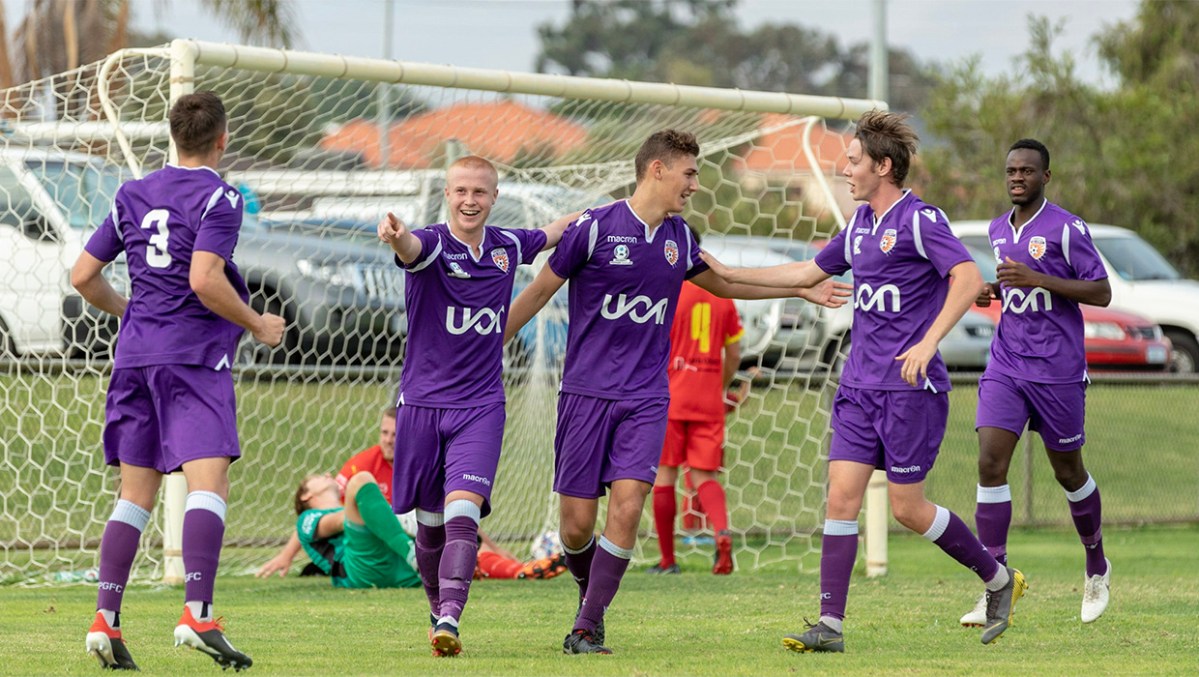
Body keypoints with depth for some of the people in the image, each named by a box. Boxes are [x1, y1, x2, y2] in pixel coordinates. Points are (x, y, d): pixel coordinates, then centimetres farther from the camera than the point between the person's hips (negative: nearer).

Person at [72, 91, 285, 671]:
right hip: (194, 356, -6)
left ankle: (105, 620, 3)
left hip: (134, 356, 6)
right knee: (209, 486, -12)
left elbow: (83, 275, 14)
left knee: (135, 494, 10)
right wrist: (258, 325, -5)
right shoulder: (219, 199, -6)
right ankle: (197, 614, -25)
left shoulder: (133, 196, 14)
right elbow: (204, 280, -19)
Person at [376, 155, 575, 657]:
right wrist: (395, 236, -59)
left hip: (480, 407, 1)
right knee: (431, 523, 9)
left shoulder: (507, 247, 5)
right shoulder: (432, 245, -10)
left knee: (463, 514, -17)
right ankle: (439, 611, 31)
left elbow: (551, 234, 28)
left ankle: (450, 622, -27)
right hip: (422, 403, -1)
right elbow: (412, 249, -36)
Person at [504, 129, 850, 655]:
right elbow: (539, 291, 1)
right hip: (586, 392, -3)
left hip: (646, 399, 3)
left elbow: (722, 283, 28)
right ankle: (590, 594, 28)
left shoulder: (679, 237, 9)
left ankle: (586, 629, -6)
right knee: (577, 524, -3)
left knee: (627, 508, -14)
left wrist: (802, 290, 30)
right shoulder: (596, 227, -8)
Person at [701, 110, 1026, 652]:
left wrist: (928, 342, -30)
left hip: (911, 388, -8)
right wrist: (726, 274, 24)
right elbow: (809, 272, 26)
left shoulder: (919, 219, -11)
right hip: (860, 384, 8)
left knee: (907, 508, -3)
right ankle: (830, 624, -4)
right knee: (842, 493, -3)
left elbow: (969, 278, -23)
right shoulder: (861, 224, 14)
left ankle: (998, 579, 18)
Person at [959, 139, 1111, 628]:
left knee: (1068, 472, 9)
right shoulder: (999, 230, 12)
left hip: (1057, 370, -5)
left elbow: (1101, 293, -11)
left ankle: (1097, 568, 35)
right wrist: (990, 291, 6)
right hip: (1006, 366, 5)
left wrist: (1038, 279, -21)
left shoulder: (1067, 229, -9)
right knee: (990, 463, -12)